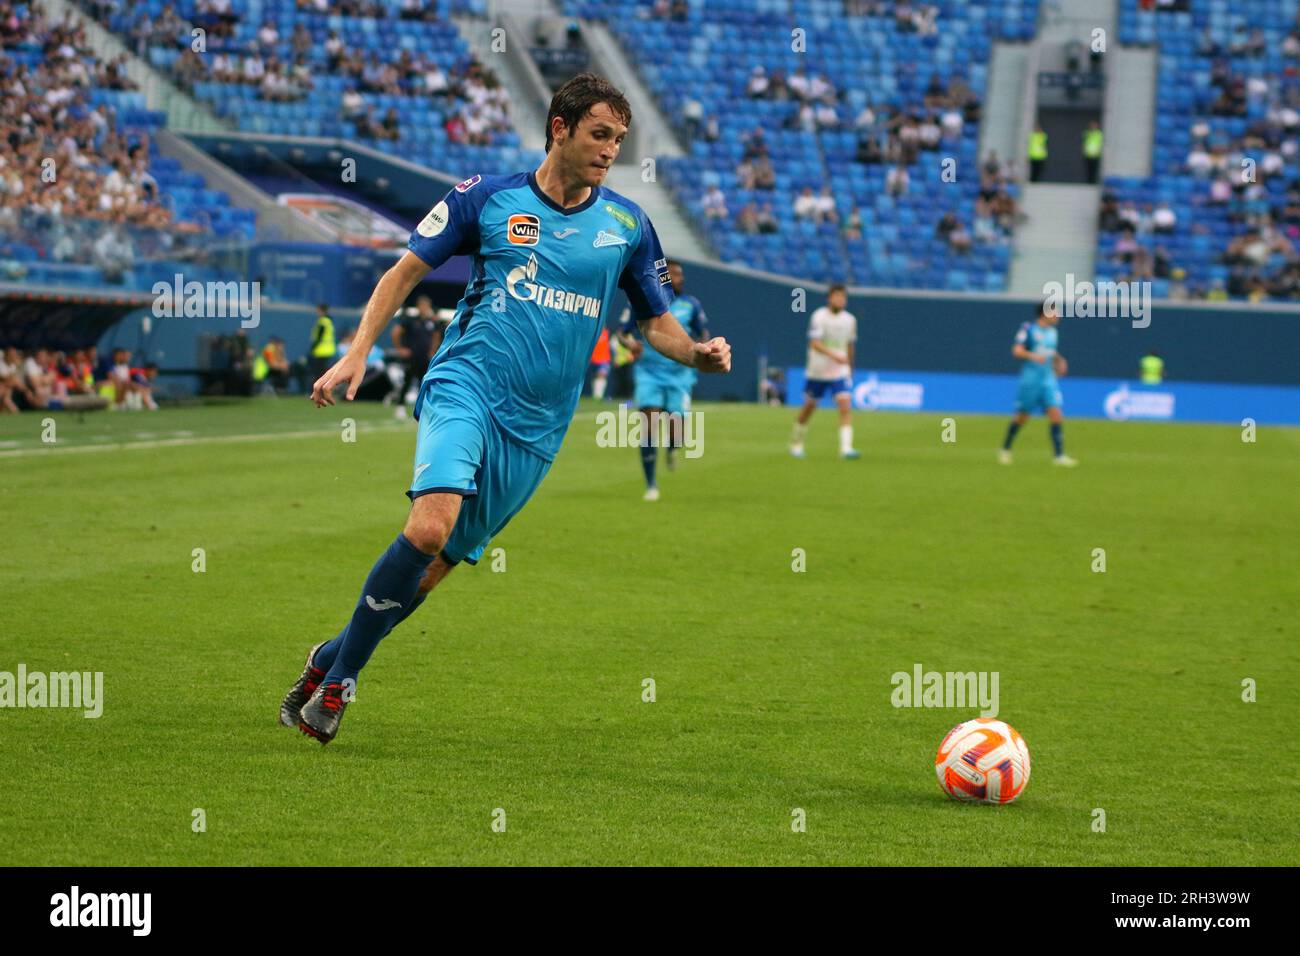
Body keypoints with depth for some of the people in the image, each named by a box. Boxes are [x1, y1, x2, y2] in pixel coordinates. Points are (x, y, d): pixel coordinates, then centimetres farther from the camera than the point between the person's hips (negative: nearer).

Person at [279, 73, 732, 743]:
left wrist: (698, 354, -6)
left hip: (536, 428, 4)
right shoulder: (488, 198, 2)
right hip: (467, 386, -3)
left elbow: (656, 323, 16)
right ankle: (339, 678, -9)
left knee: (441, 562, 4)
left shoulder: (627, 225, 8)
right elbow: (406, 271, 8)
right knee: (430, 525, -26)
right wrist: (356, 354, -3)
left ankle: (332, 660, 26)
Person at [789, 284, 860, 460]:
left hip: (840, 373, 3)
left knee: (846, 406, -15)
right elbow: (814, 343, -22)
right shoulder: (819, 317, -12)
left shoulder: (850, 320, 4)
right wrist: (834, 355, -35)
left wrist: (850, 369, 23)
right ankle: (796, 444, 30)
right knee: (809, 407, 10)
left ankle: (846, 448, -20)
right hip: (817, 371, -3)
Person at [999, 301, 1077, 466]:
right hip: (1030, 379, -5)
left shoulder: (1052, 332, 13)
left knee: (1055, 414, -9)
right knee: (1022, 417, 2)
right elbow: (1017, 350, -12)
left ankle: (1059, 454, -10)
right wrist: (1032, 356, -28)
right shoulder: (1028, 329, -6)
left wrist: (1059, 360, 11)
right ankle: (1005, 449, 22)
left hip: (1048, 380, 5)